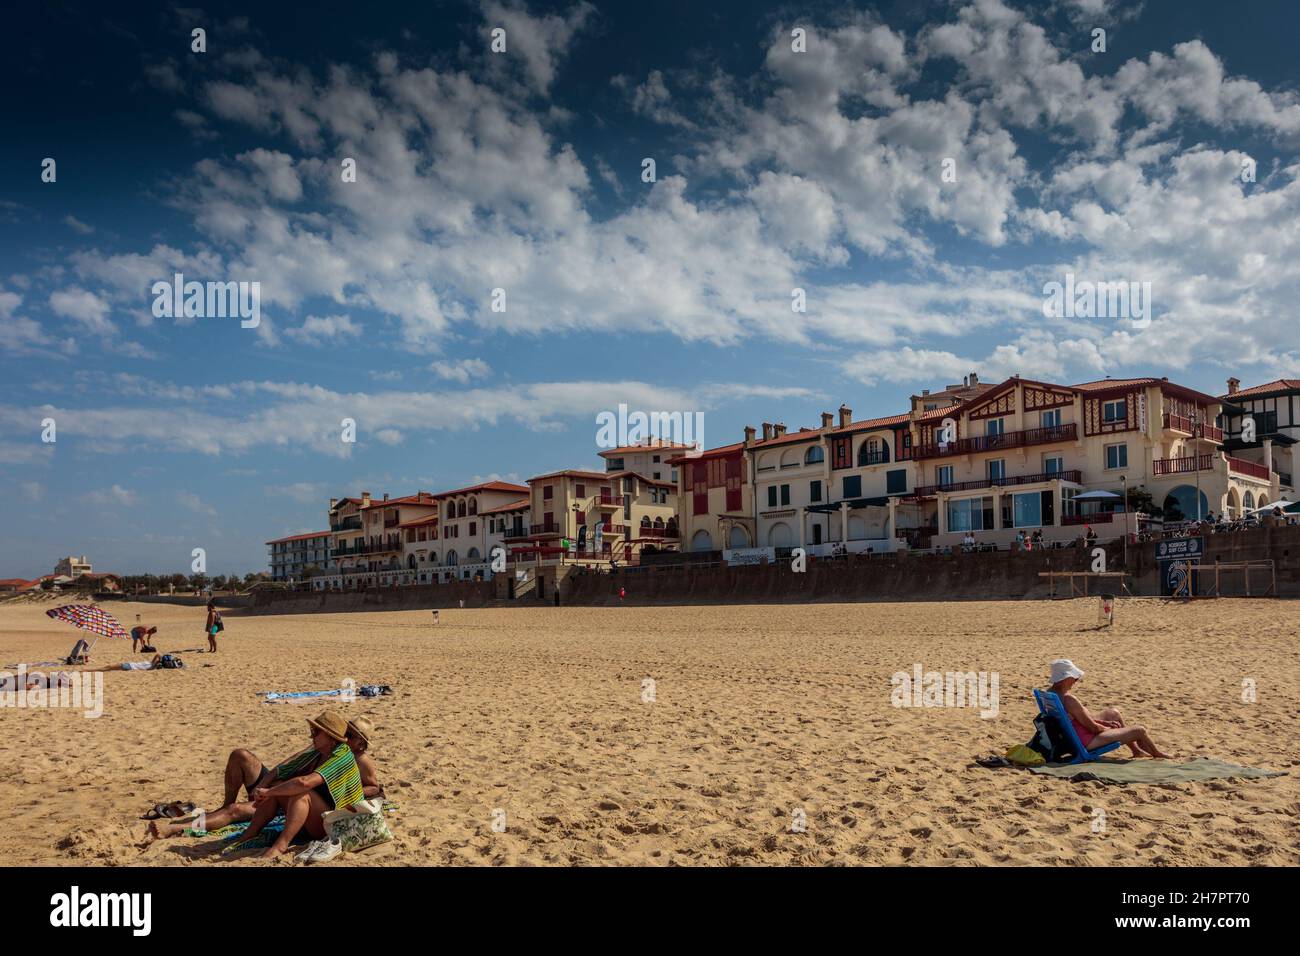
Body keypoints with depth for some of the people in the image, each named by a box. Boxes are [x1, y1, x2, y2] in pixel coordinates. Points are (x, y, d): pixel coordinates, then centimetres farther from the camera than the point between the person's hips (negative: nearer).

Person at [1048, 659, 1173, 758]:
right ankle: (1157, 754, 34)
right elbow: (1093, 727, -21)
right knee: (1140, 731, 2)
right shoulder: (1069, 699, -31)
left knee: (1114, 712, 28)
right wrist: (1109, 728, -1)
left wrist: (1104, 723, 10)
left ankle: (1136, 749, 42)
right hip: (1087, 742, -10)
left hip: (1073, 736, 10)